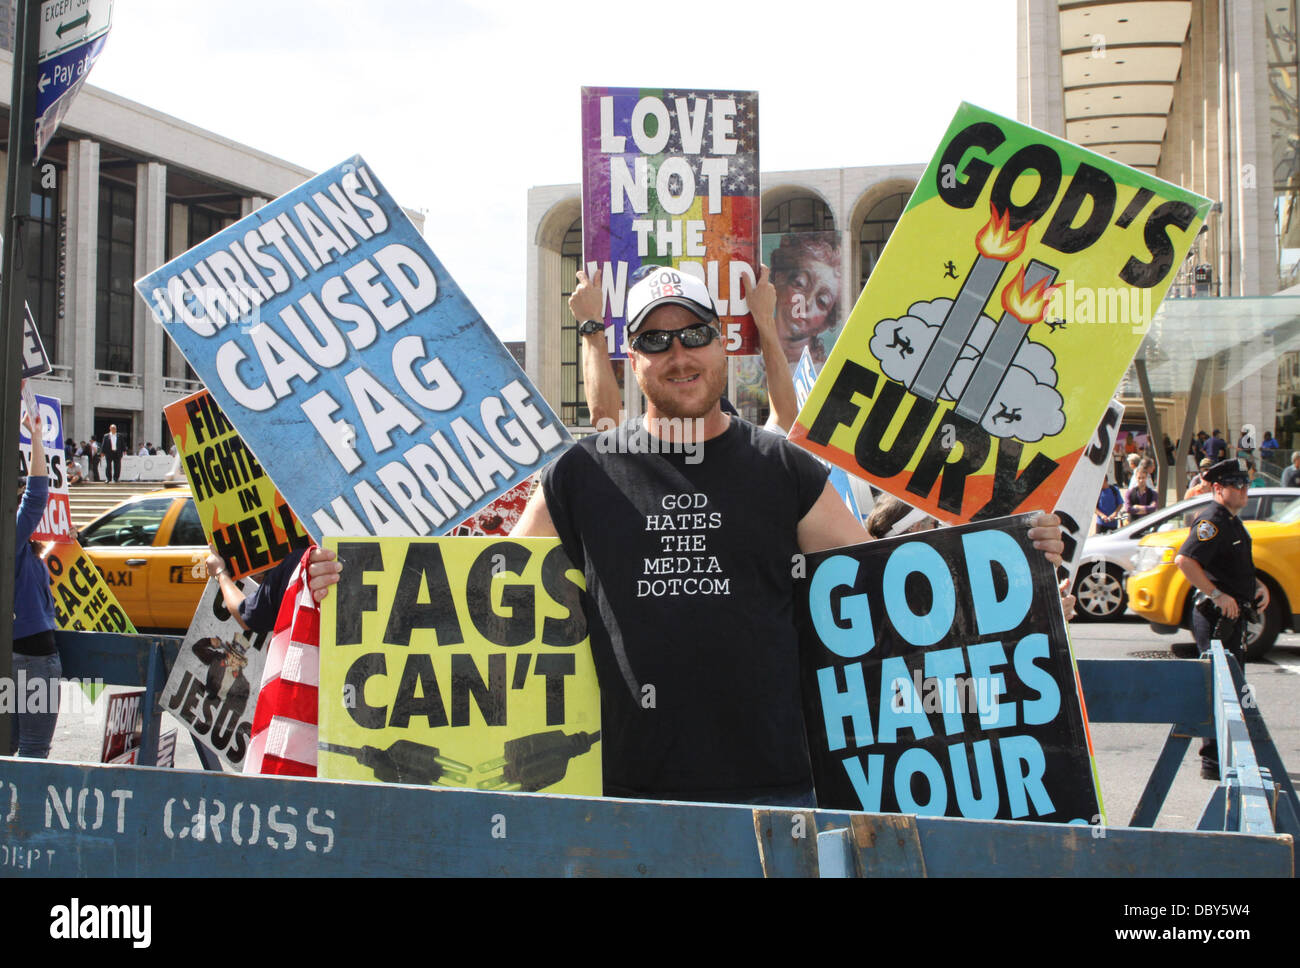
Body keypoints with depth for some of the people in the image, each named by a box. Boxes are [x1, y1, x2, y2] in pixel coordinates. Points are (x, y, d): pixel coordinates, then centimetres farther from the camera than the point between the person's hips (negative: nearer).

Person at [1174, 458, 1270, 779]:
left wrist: (1257, 585, 15)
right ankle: (1213, 761, -2)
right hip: (1215, 617, -10)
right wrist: (1217, 595, -26)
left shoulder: (1232, 522, 16)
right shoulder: (1212, 521, -16)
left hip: (1231, 616, 10)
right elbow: (1184, 560, -30)